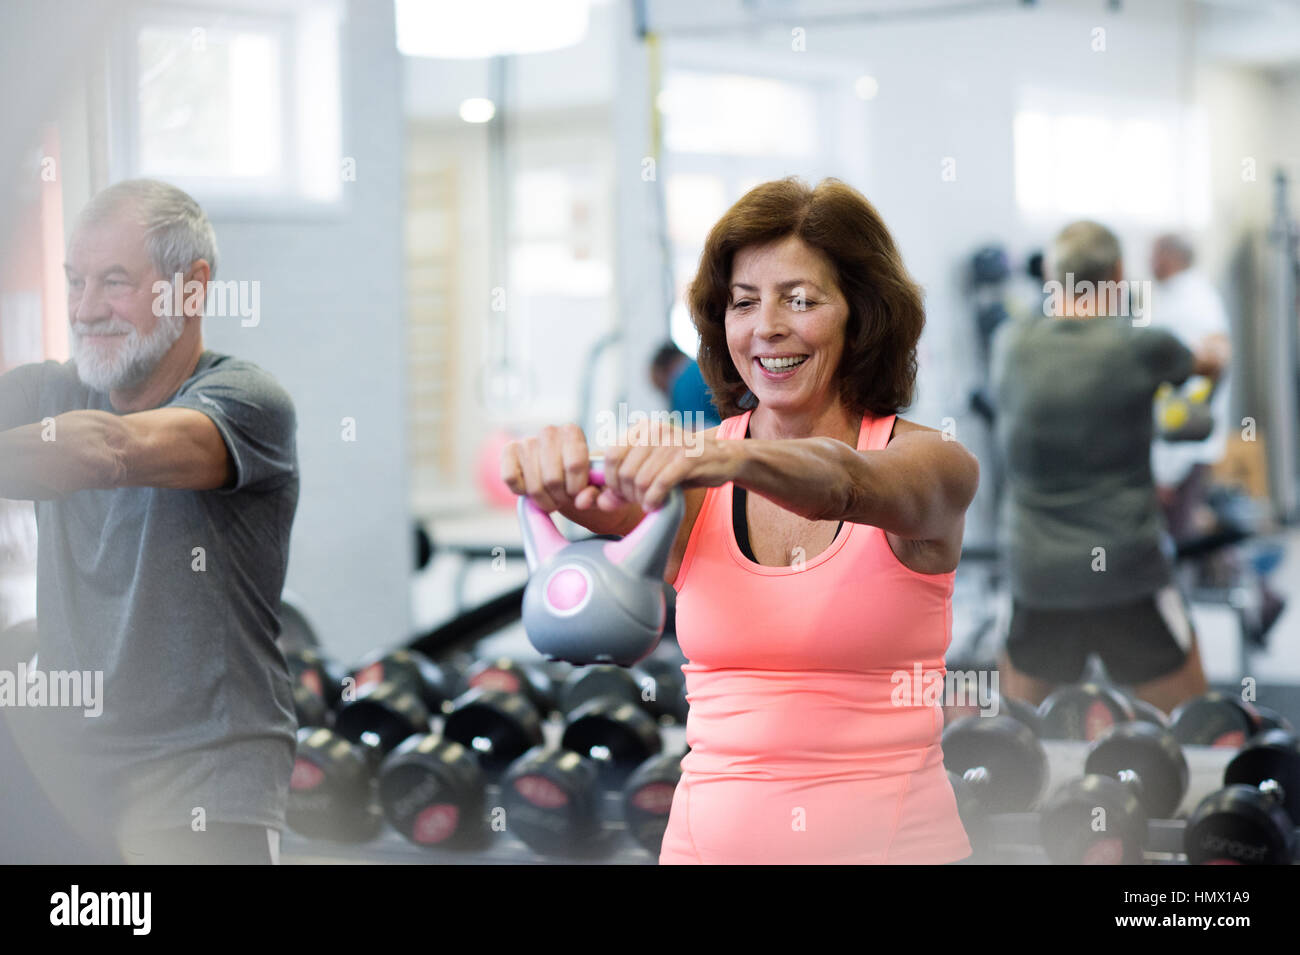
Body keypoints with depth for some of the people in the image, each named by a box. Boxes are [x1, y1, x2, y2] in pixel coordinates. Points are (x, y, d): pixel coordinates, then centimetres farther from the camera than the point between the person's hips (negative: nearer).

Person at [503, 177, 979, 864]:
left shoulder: (935, 464, -4)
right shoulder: (686, 476, 3)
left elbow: (845, 483, -26)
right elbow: (615, 512, -19)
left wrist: (730, 458, -45)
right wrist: (559, 473, -40)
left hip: (889, 840, -2)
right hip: (712, 837, 3)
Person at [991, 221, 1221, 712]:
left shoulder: (1010, 344, 0)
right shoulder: (1140, 346, -6)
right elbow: (1204, 364, 17)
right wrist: (1210, 358, 42)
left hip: (1035, 575, 3)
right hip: (1127, 574, -3)